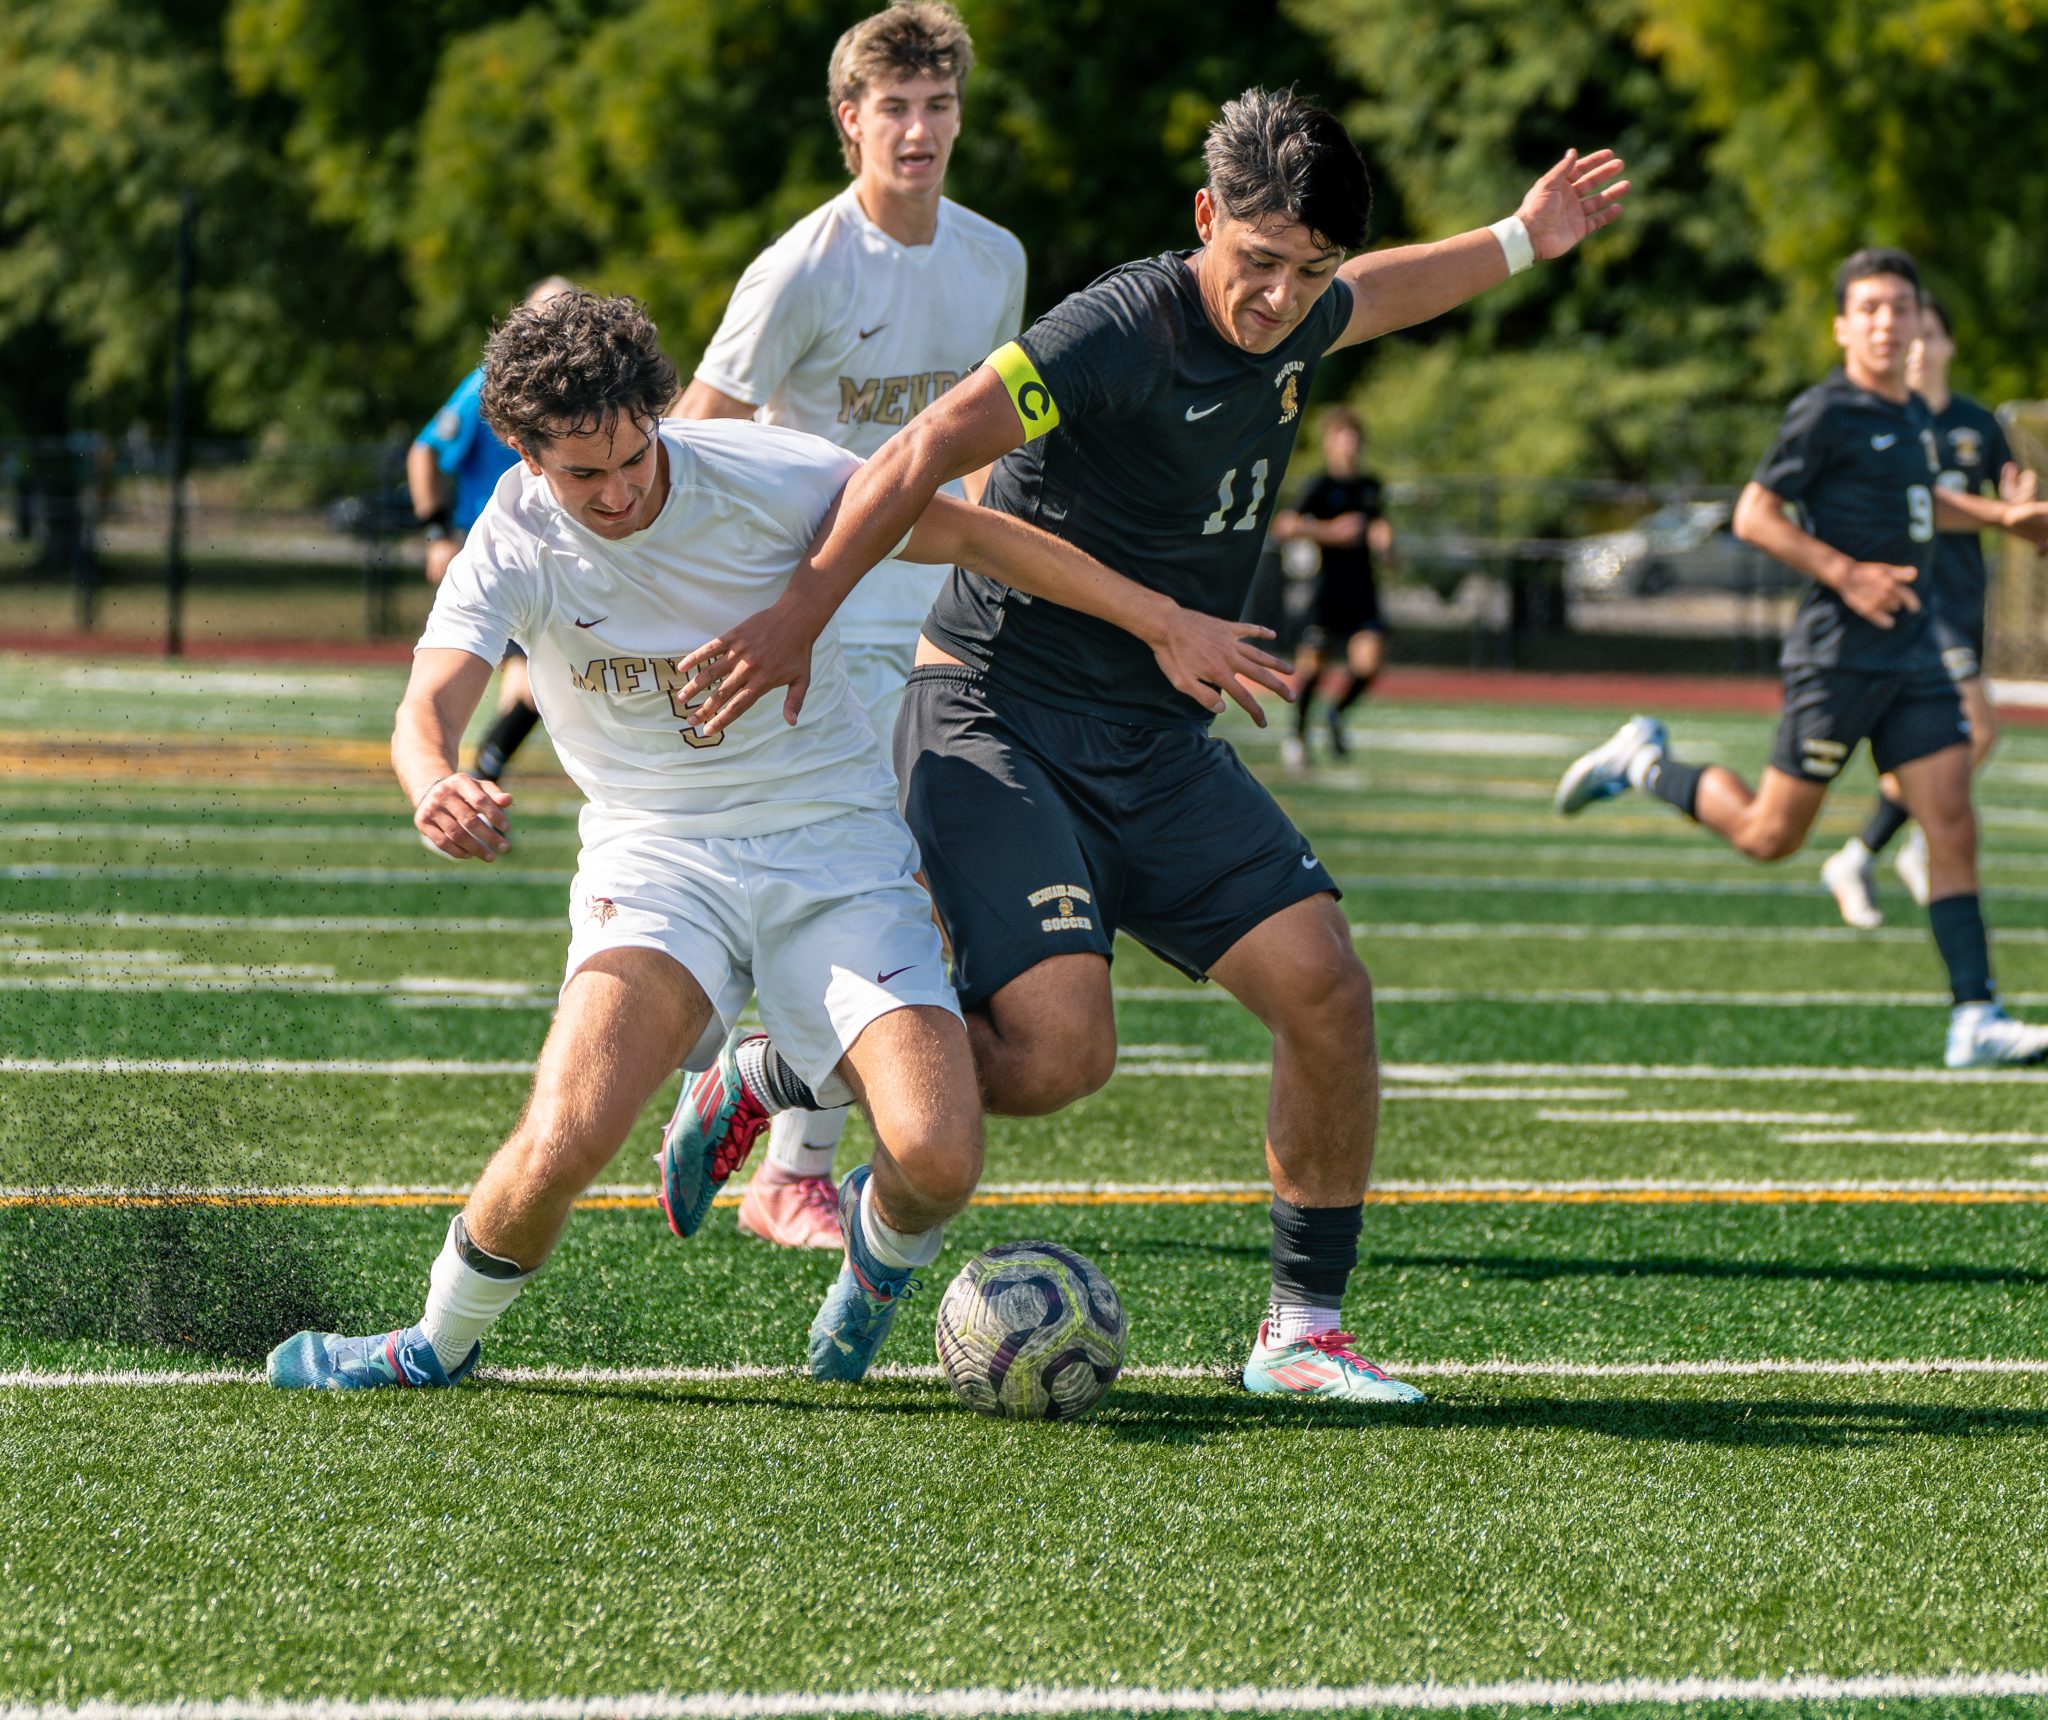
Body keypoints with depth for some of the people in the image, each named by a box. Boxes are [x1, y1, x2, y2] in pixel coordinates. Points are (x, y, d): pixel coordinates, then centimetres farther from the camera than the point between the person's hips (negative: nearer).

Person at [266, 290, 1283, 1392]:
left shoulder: (769, 476, -11)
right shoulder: (514, 546, -10)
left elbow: (969, 534, -2)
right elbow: (428, 707, -24)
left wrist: (1162, 623, -5)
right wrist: (437, 787, -49)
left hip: (836, 846, 1)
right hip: (656, 855, 0)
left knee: (938, 1157, -20)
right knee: (567, 1140, -27)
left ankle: (881, 1245, 19)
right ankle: (440, 1345, 2)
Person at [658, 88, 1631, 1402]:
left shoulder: (1292, 322, 6)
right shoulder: (1122, 332, -20)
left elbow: (1373, 299, 33)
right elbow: (927, 453, -26)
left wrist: (1520, 242, 39)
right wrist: (802, 616, -33)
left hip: (1161, 748, 8)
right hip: (998, 725, -8)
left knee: (1326, 988, -7)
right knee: (1060, 1051, -23)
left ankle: (1306, 1328, 6)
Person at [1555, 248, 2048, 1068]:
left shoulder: (1914, 416, 14)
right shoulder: (1826, 414, -11)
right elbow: (1754, 515, -12)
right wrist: (1846, 574, -19)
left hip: (1913, 651, 7)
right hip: (1838, 653, -7)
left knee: (1952, 828, -4)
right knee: (1769, 835, 1)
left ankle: (1974, 1019, -6)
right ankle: (1643, 762, 24)